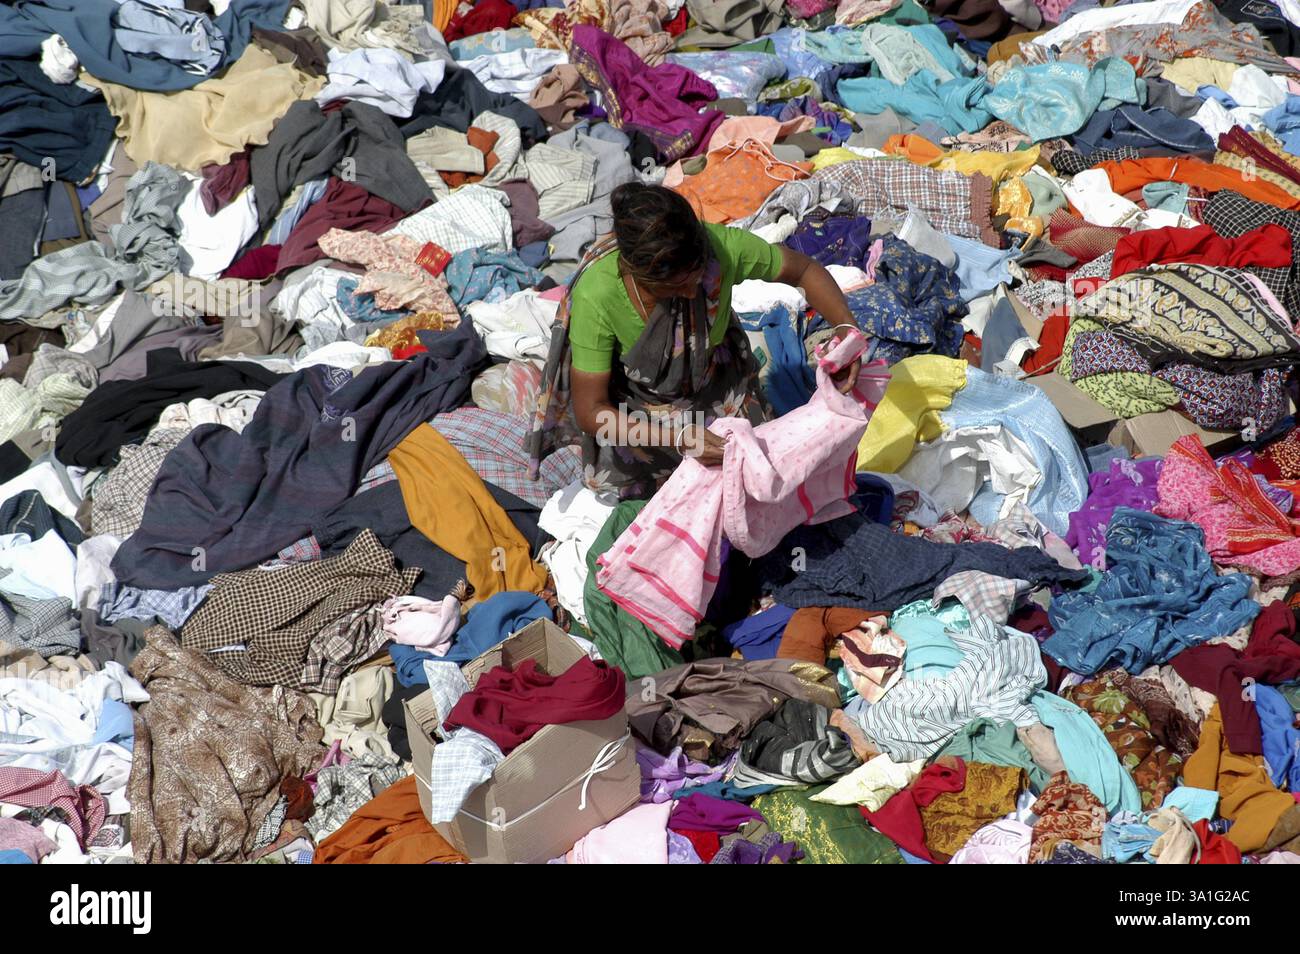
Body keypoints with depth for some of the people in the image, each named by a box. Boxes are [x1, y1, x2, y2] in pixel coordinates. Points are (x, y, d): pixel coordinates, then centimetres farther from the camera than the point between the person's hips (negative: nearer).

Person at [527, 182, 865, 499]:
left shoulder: (721, 245, -34)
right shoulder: (596, 298, -39)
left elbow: (803, 270, -16)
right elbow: (590, 411, -30)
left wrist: (846, 326, -33)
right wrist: (677, 439, -43)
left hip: (715, 387, 2)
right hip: (634, 405, -2)